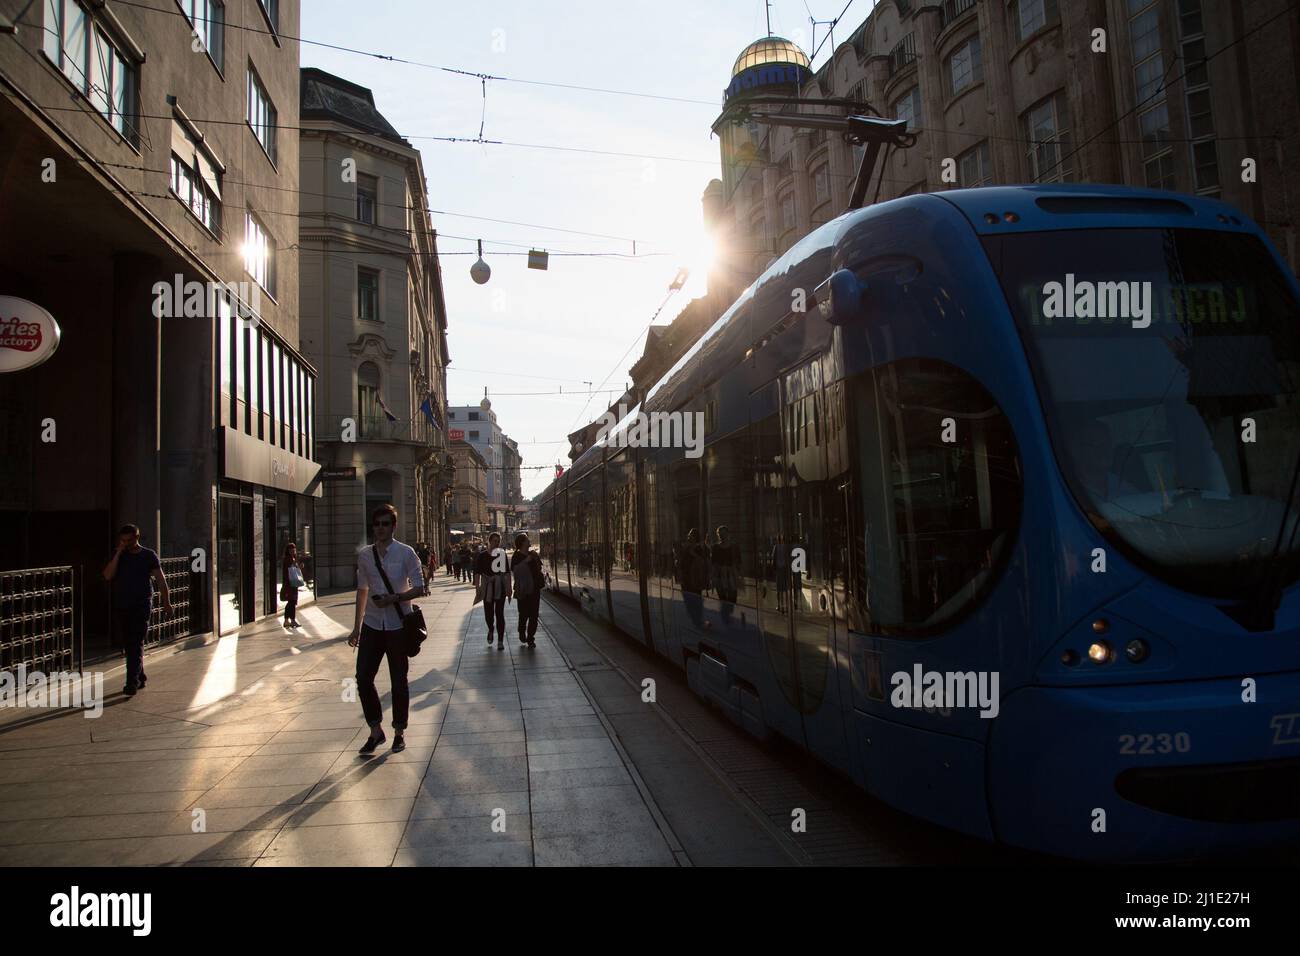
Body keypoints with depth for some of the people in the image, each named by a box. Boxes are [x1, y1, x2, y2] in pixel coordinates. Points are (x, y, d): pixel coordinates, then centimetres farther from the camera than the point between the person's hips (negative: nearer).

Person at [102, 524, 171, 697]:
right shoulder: (117, 555, 8)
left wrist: (166, 602, -3)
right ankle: (140, 677, 25)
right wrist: (118, 553, -11)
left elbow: (160, 579, 2)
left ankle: (132, 682, -16)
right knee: (127, 644, 10)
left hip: (142, 605, -4)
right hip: (121, 606, 4)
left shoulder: (149, 555, 2)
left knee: (136, 644, -12)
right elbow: (108, 576, -6)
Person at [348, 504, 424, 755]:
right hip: (372, 625, 3)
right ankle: (376, 730, 17)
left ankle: (399, 732, 23)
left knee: (398, 681, 8)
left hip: (398, 626, -3)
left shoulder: (406, 553, -6)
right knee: (363, 678, -1)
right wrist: (357, 627, 13)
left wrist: (394, 598, -21)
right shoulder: (364, 555, 5)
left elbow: (419, 588, -5)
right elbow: (362, 591, 12)